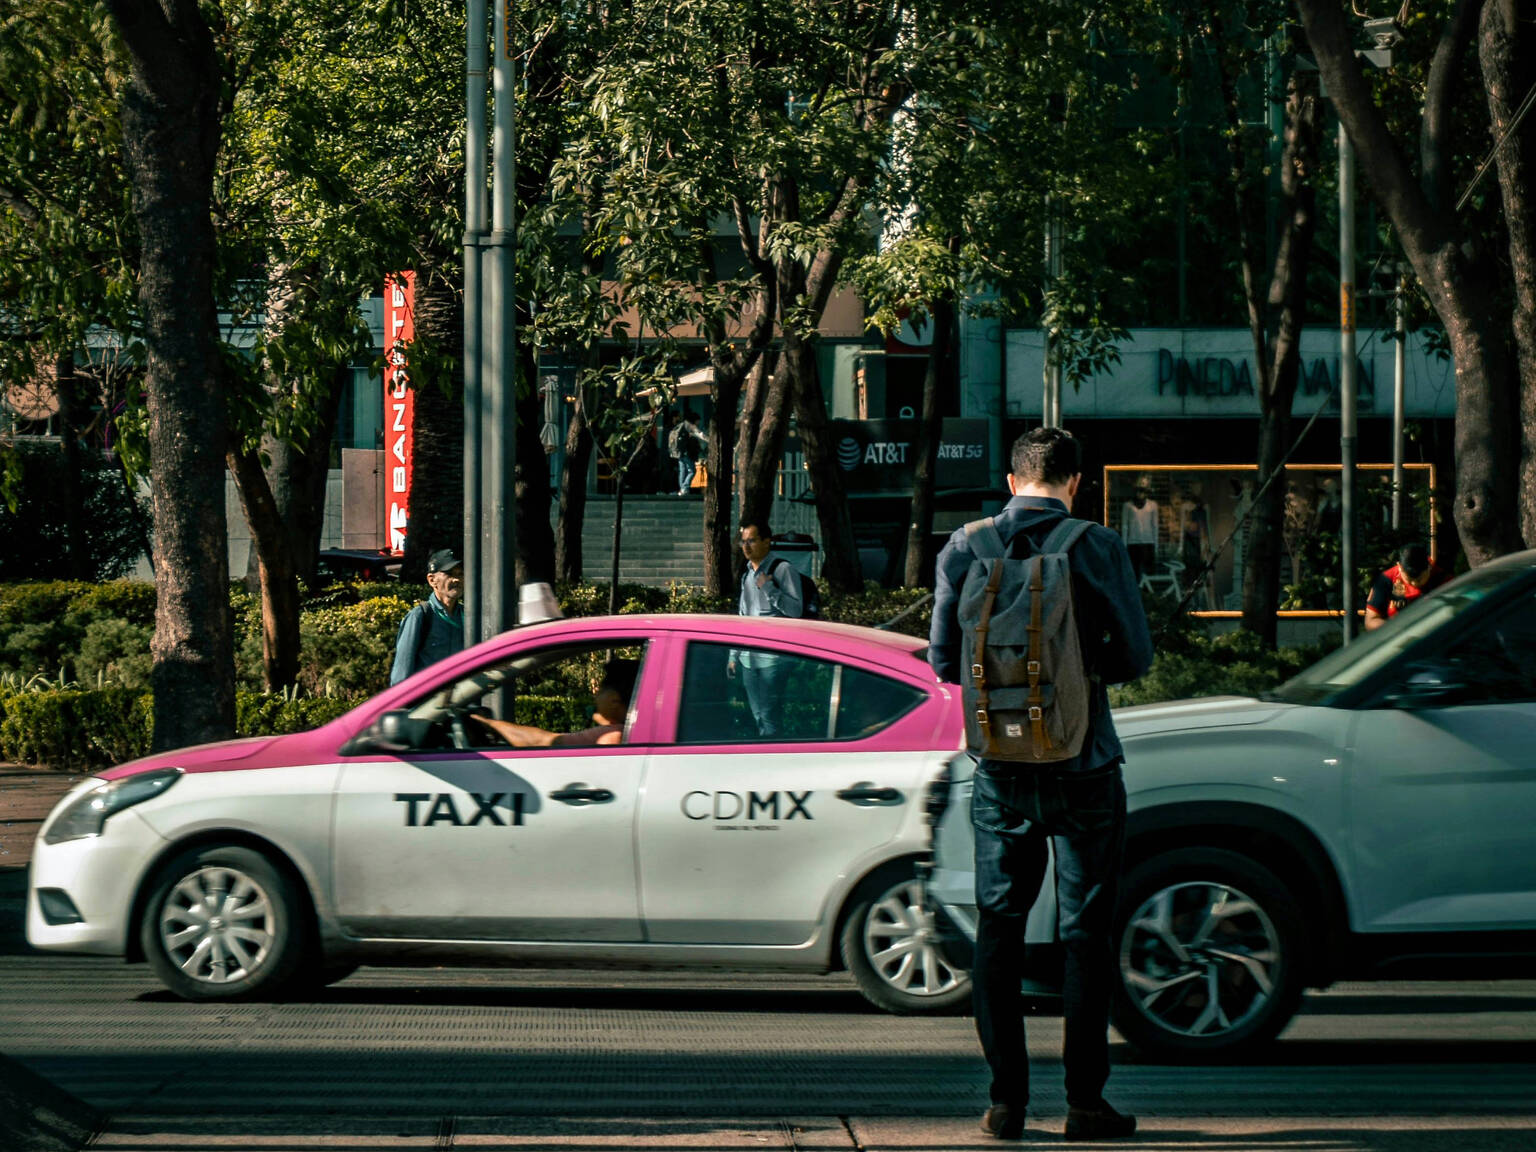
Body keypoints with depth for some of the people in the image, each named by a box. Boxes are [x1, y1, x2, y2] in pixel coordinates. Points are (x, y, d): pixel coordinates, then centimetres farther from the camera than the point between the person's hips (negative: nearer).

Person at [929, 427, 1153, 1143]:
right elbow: (1134, 656, -4)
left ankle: (1006, 1100, 9)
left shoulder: (964, 550, -2)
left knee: (998, 928, 10)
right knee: (1086, 933, 4)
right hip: (1083, 764, -2)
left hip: (1000, 770, 2)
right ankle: (1084, 1102, 3)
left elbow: (944, 663, 4)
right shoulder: (1097, 548, -9)